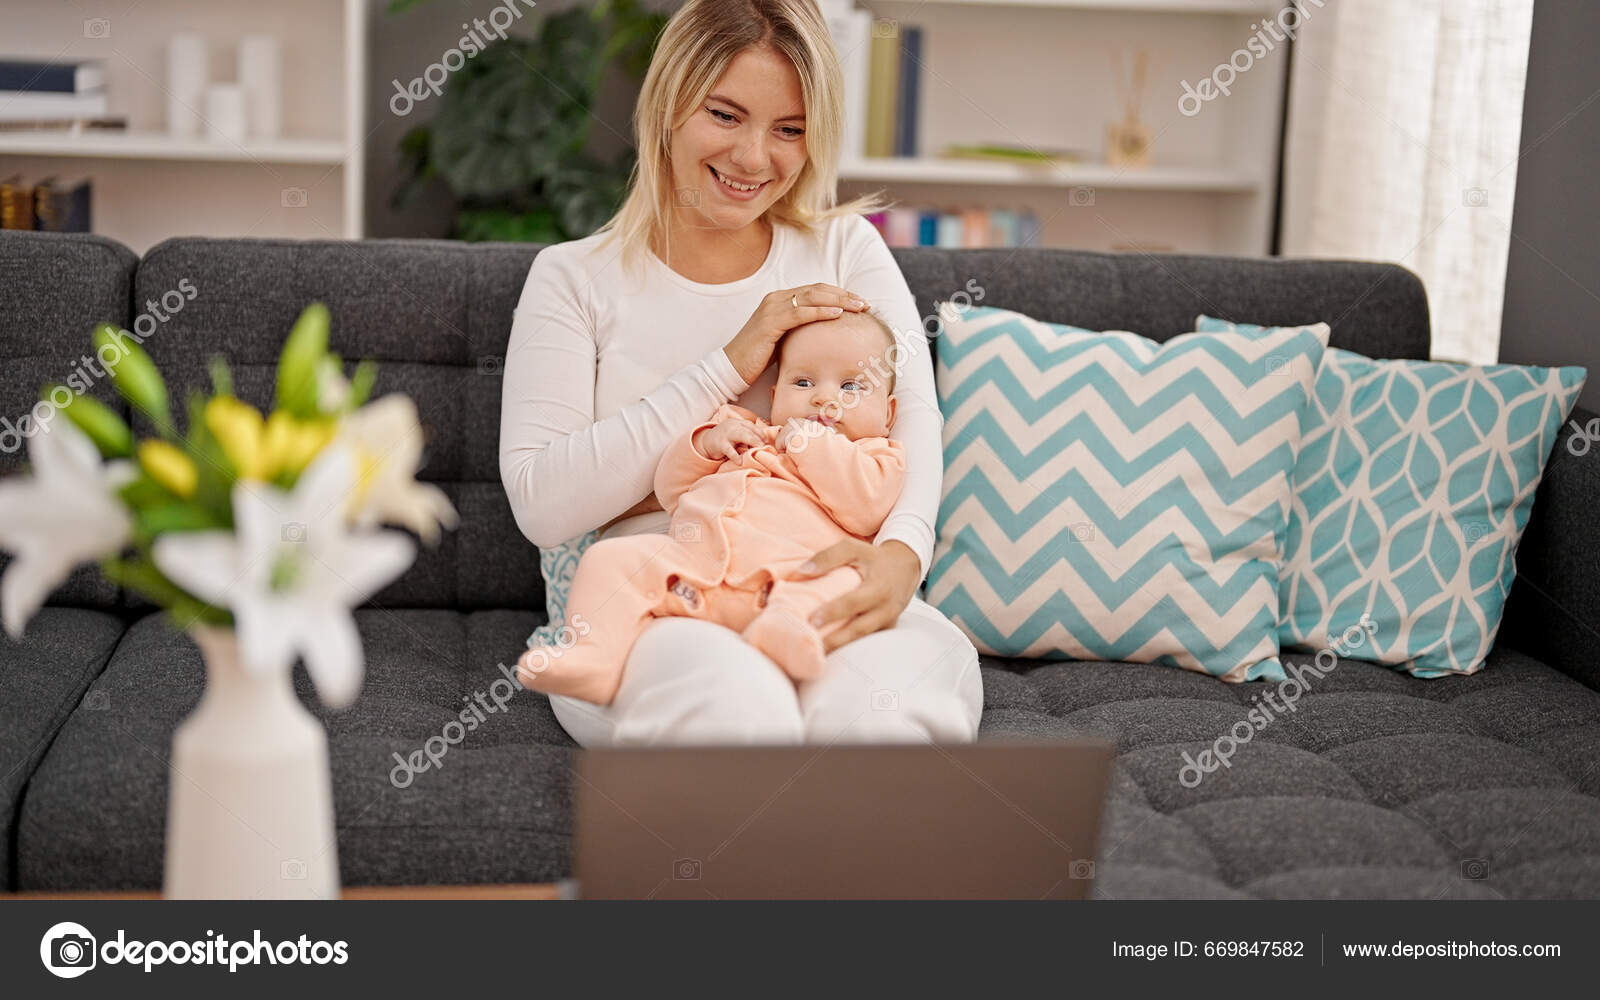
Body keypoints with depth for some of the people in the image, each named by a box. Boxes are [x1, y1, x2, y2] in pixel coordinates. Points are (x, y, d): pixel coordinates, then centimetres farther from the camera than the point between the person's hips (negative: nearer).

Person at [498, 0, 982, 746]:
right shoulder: (574, 277, 9)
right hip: (638, 601, -1)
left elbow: (912, 416, 2)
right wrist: (730, 365, -8)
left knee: (875, 707, -35)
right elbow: (541, 503, -4)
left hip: (815, 593, 2)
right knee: (737, 707, -38)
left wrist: (902, 552, -22)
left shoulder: (844, 249, 18)